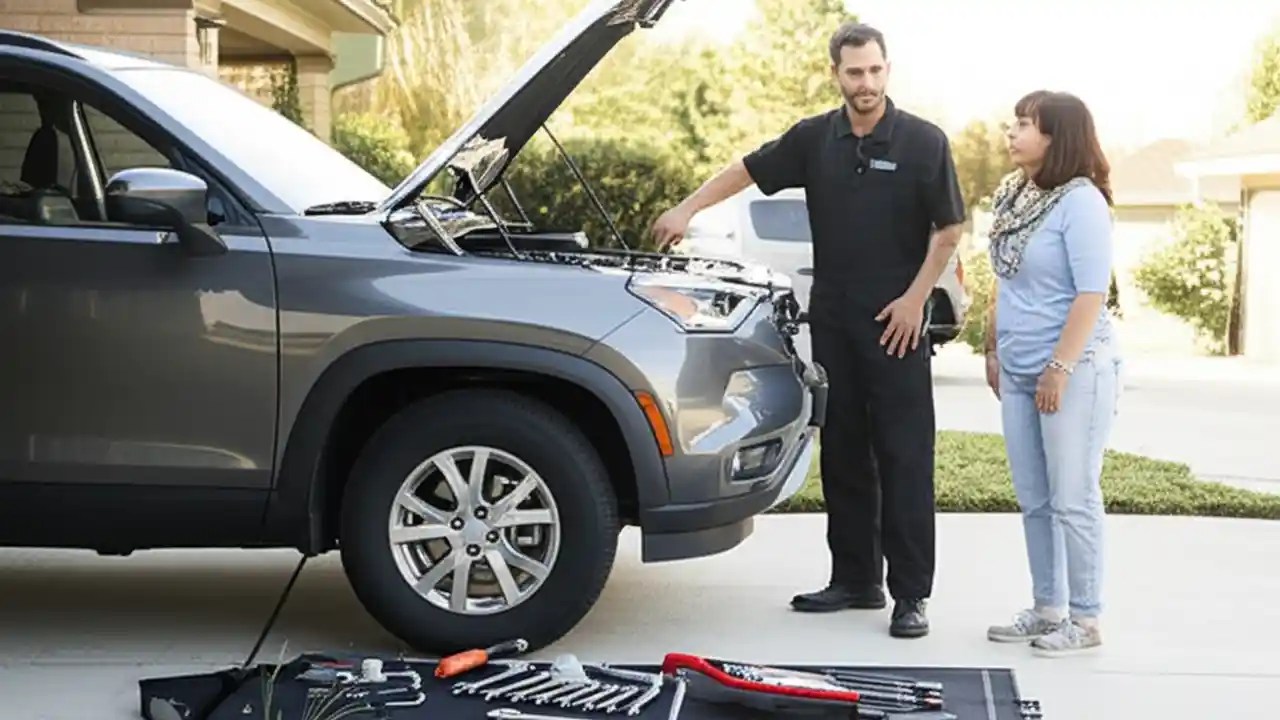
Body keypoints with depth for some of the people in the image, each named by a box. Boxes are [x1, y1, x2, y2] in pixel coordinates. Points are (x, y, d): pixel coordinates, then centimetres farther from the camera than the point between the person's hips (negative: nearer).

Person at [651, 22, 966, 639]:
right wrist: (686, 209, 5)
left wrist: (915, 299, -9)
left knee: (904, 458, -4)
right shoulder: (814, 138, 6)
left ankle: (910, 594, 0)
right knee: (843, 453, 10)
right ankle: (854, 579, 20)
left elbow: (949, 229, -3)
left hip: (895, 324, -4)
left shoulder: (923, 142, -5)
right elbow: (748, 170, 14)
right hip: (832, 320, 5)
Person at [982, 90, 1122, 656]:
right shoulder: (1011, 195, 11)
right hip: (1019, 374, 8)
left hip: (1073, 372, -8)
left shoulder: (1080, 200, -12)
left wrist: (1060, 367, -19)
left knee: (1073, 500, -2)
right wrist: (994, 349, 18)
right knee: (1034, 501, 12)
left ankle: (1084, 619, 8)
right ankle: (1047, 609, 22)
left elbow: (1092, 292, -16)